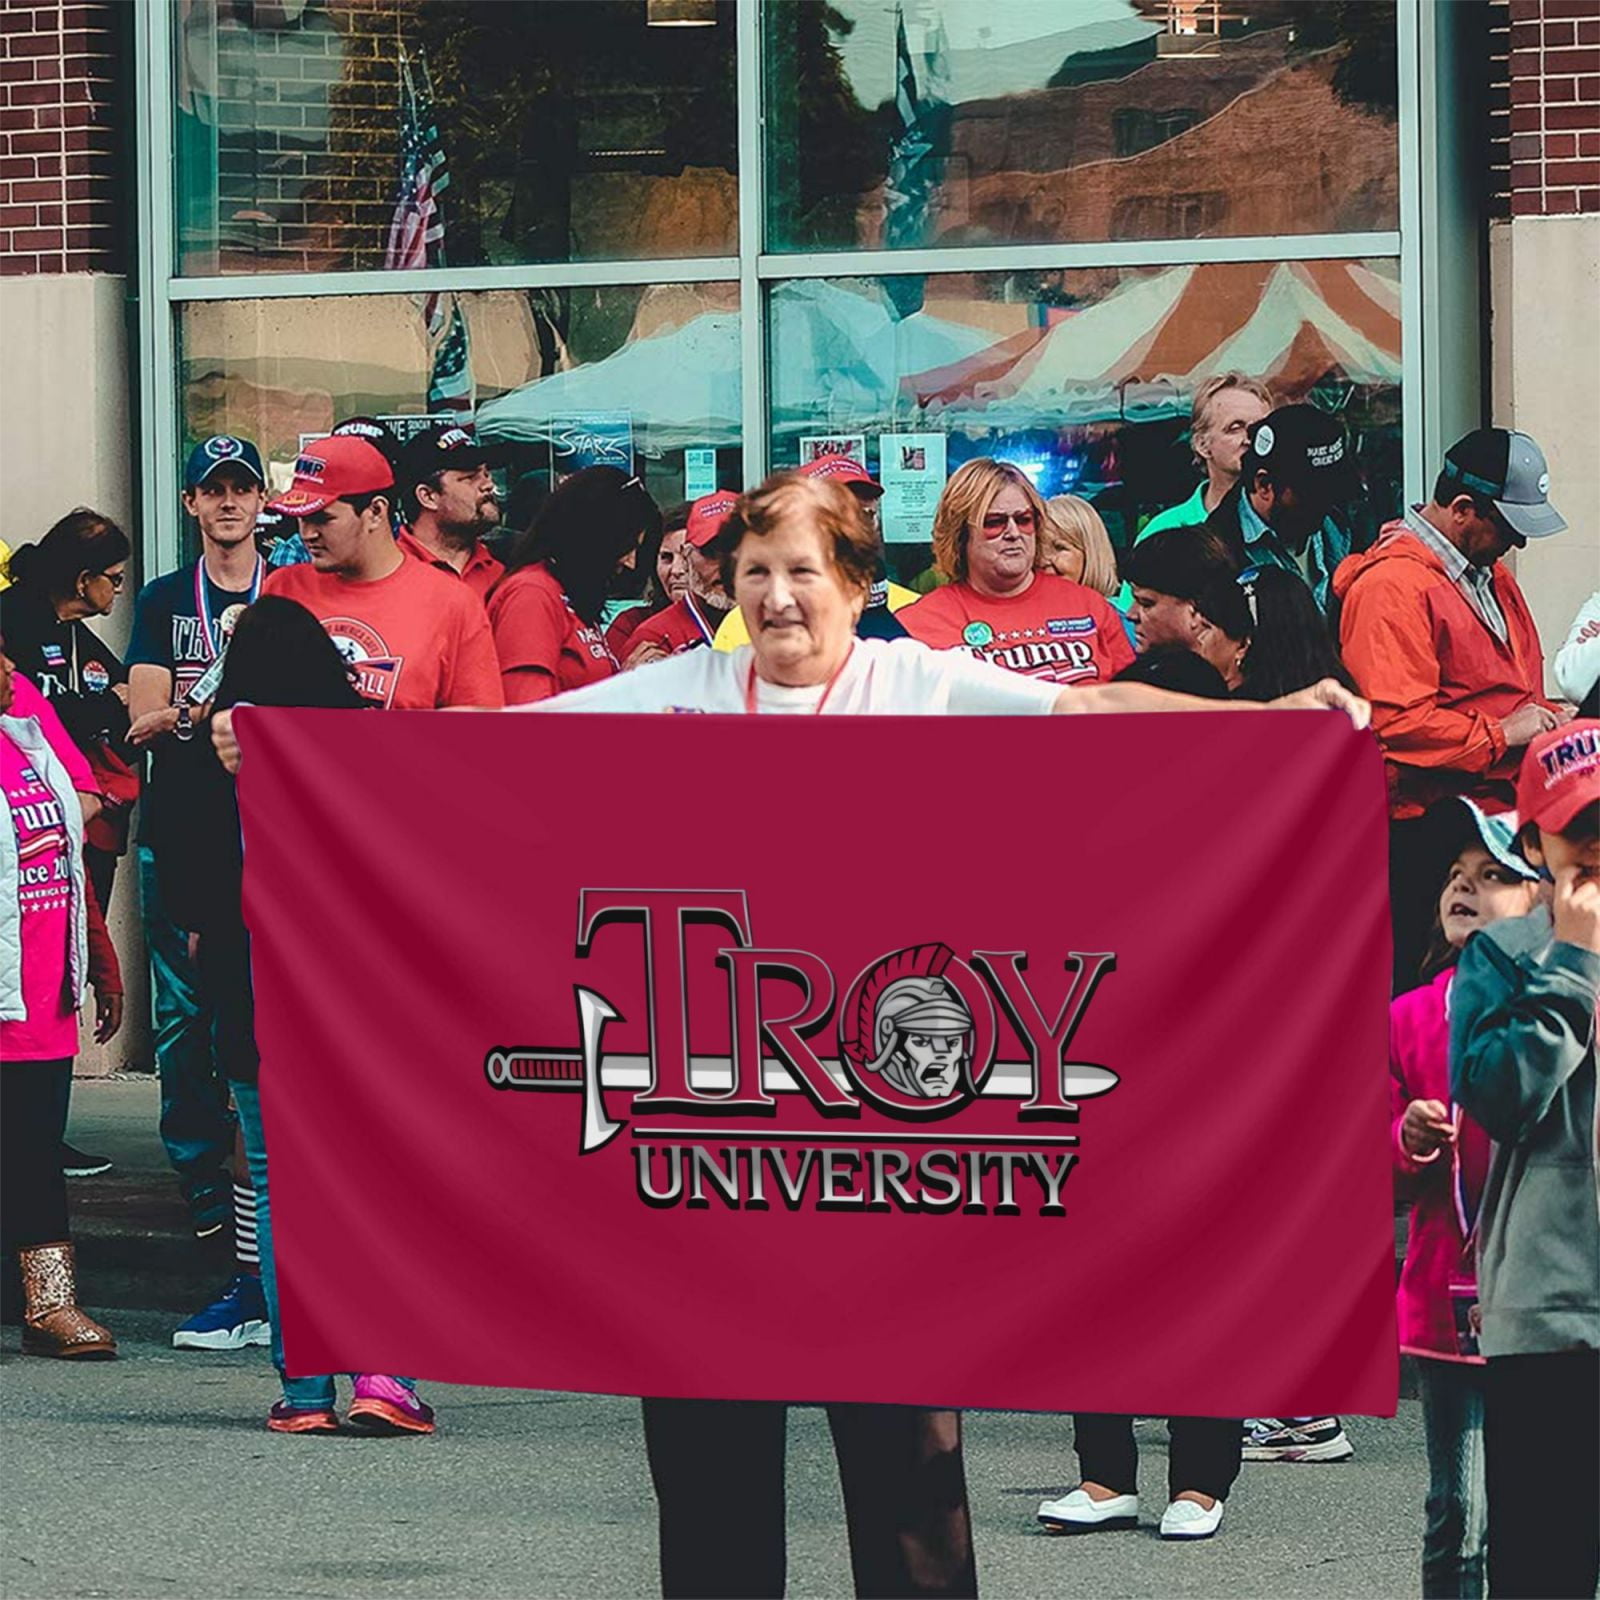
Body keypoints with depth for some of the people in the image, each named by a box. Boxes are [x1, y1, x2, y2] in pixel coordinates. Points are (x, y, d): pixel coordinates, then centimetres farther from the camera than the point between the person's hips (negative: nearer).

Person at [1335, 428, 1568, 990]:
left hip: (1502, 812, 9)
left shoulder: (1491, 573, 19)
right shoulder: (1392, 586, -13)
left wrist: (1543, 716, 11)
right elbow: (1396, 722, -22)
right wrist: (1500, 736, -14)